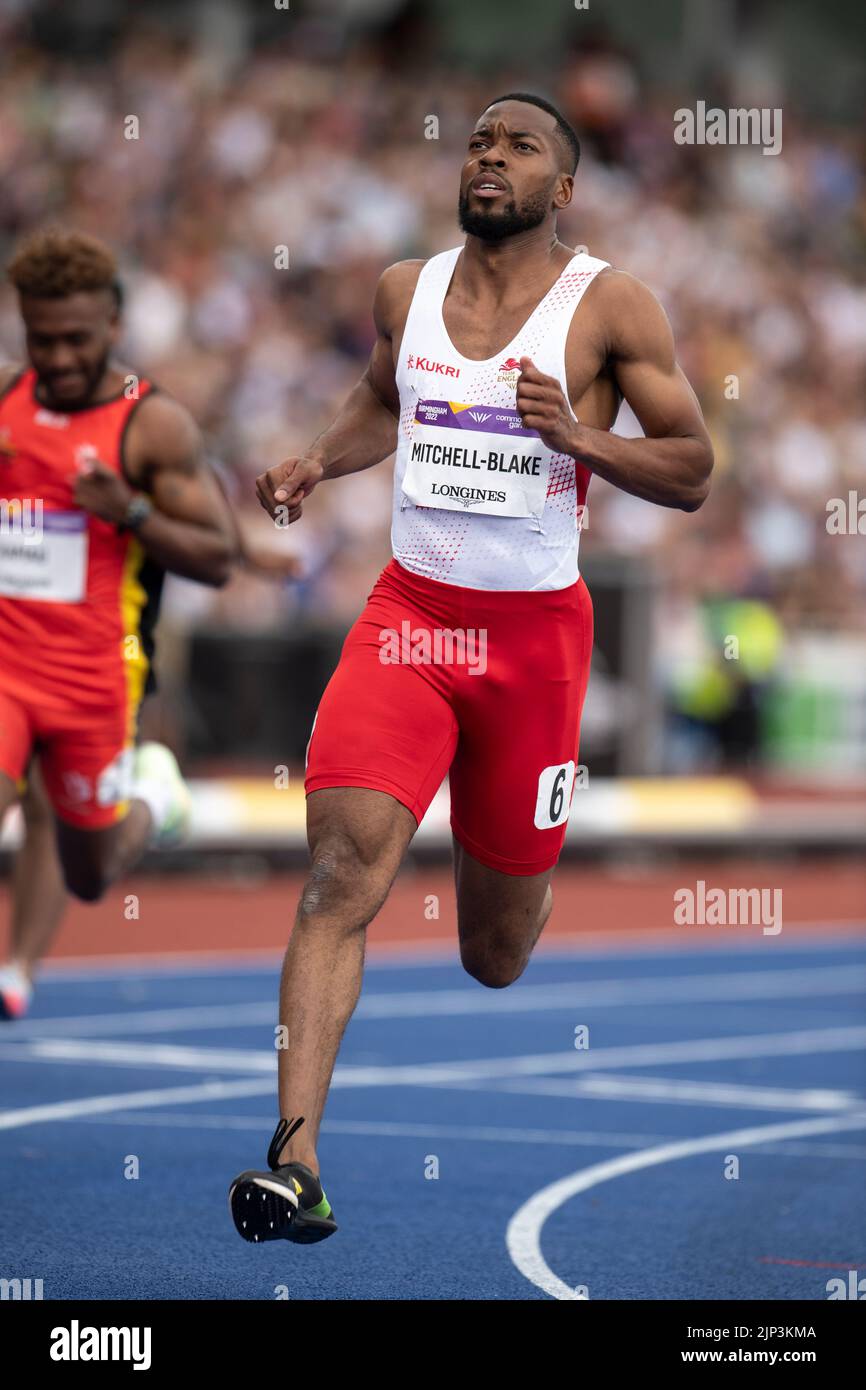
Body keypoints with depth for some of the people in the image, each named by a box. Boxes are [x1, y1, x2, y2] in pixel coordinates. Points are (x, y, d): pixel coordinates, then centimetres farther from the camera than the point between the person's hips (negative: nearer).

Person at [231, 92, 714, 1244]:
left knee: (495, 960, 11)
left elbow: (693, 473, -3)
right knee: (342, 868, -22)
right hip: (409, 615, 1)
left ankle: (508, 879, 51)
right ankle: (295, 1159, -26)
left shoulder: (610, 307, -5)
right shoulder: (405, 290, 6)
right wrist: (317, 462, 7)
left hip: (535, 630, -1)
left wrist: (579, 436, -20)